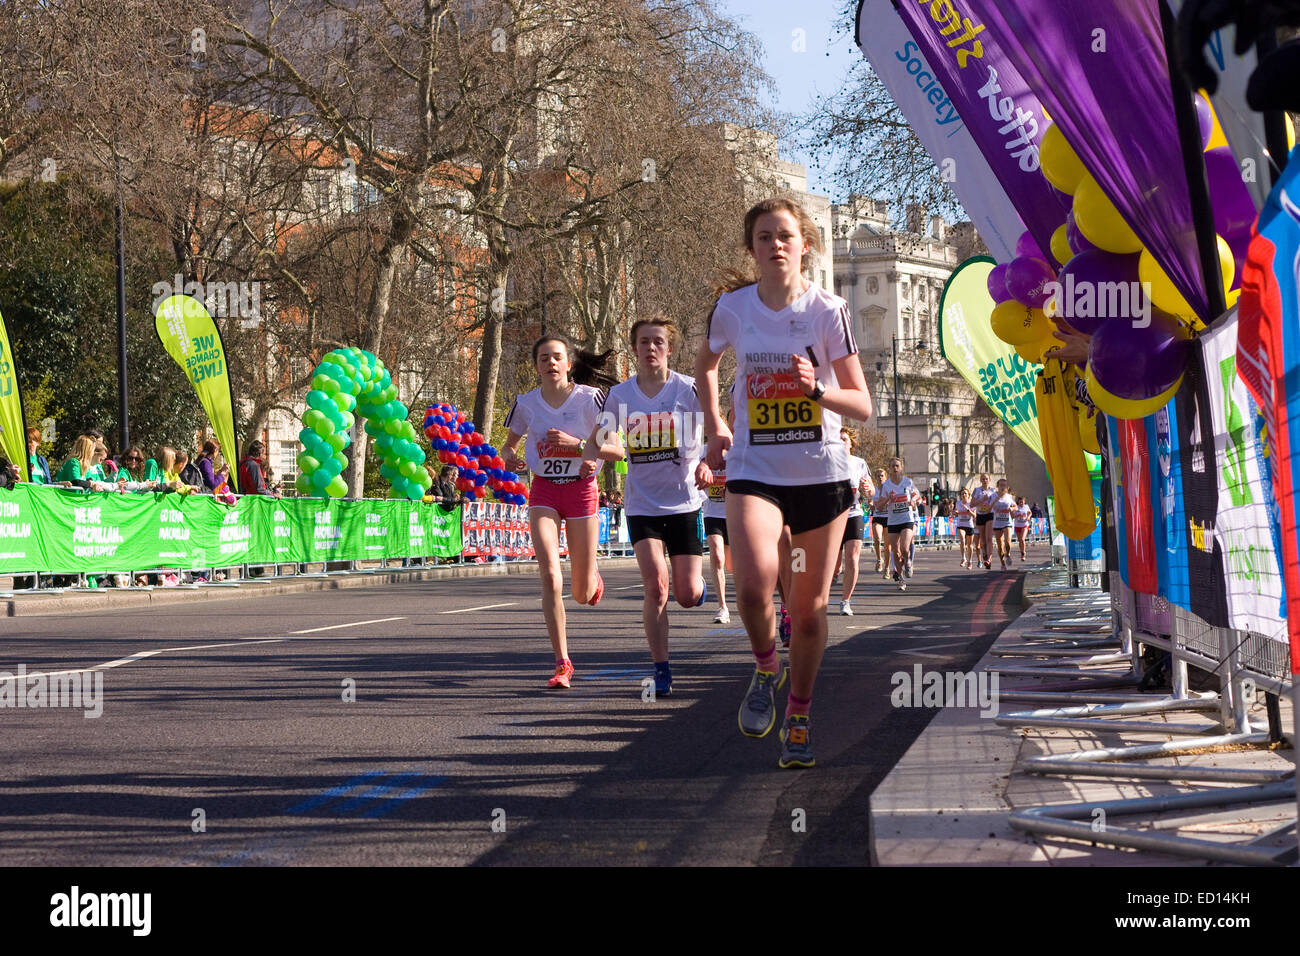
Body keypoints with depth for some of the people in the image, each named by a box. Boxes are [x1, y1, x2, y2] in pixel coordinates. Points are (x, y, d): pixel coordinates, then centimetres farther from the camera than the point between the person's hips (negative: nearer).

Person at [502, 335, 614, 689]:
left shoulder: (589, 398, -7)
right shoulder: (526, 404, 0)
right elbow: (509, 443, 16)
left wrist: (576, 444, -21)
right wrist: (509, 456, -8)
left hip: (582, 489, -1)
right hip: (544, 491, 1)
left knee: (583, 594, 5)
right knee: (550, 576, -18)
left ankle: (593, 578, 46)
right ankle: (563, 664, -10)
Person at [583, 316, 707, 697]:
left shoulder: (689, 390, -6)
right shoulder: (620, 395, 1)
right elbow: (598, 440, 12)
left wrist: (706, 464, -23)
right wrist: (591, 456, -11)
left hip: (685, 503, -1)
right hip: (643, 504, 1)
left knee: (687, 596, -2)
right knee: (655, 583, -15)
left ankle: (698, 583, 37)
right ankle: (661, 670, -5)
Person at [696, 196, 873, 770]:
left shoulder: (828, 310, -7)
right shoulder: (732, 307, -2)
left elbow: (862, 405, -6)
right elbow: (705, 364, 21)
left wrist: (817, 389, -24)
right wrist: (715, 426, 11)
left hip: (822, 473, 0)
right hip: (755, 471, 0)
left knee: (810, 606, 7)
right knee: (754, 583, -25)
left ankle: (799, 719, 26)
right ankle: (765, 668, 6)